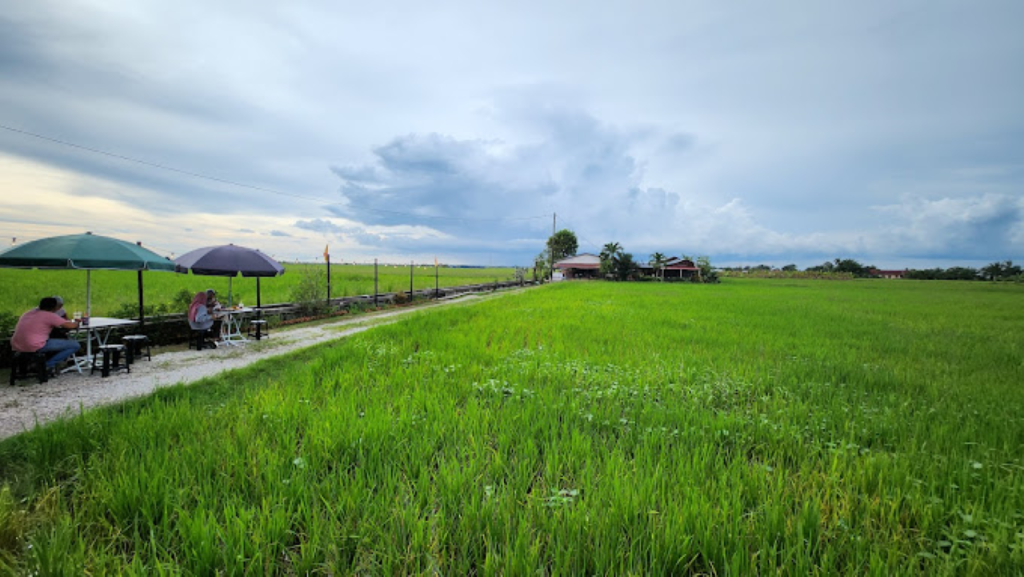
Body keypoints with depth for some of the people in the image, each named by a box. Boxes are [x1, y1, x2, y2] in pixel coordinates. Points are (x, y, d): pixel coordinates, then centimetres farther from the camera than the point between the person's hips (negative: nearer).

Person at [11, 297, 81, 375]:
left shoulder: (30, 312, 17)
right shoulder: (50, 315, -7)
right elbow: (72, 326, -8)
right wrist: (76, 323, 17)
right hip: (34, 347, -9)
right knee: (75, 345, -6)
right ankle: (48, 365, -7)